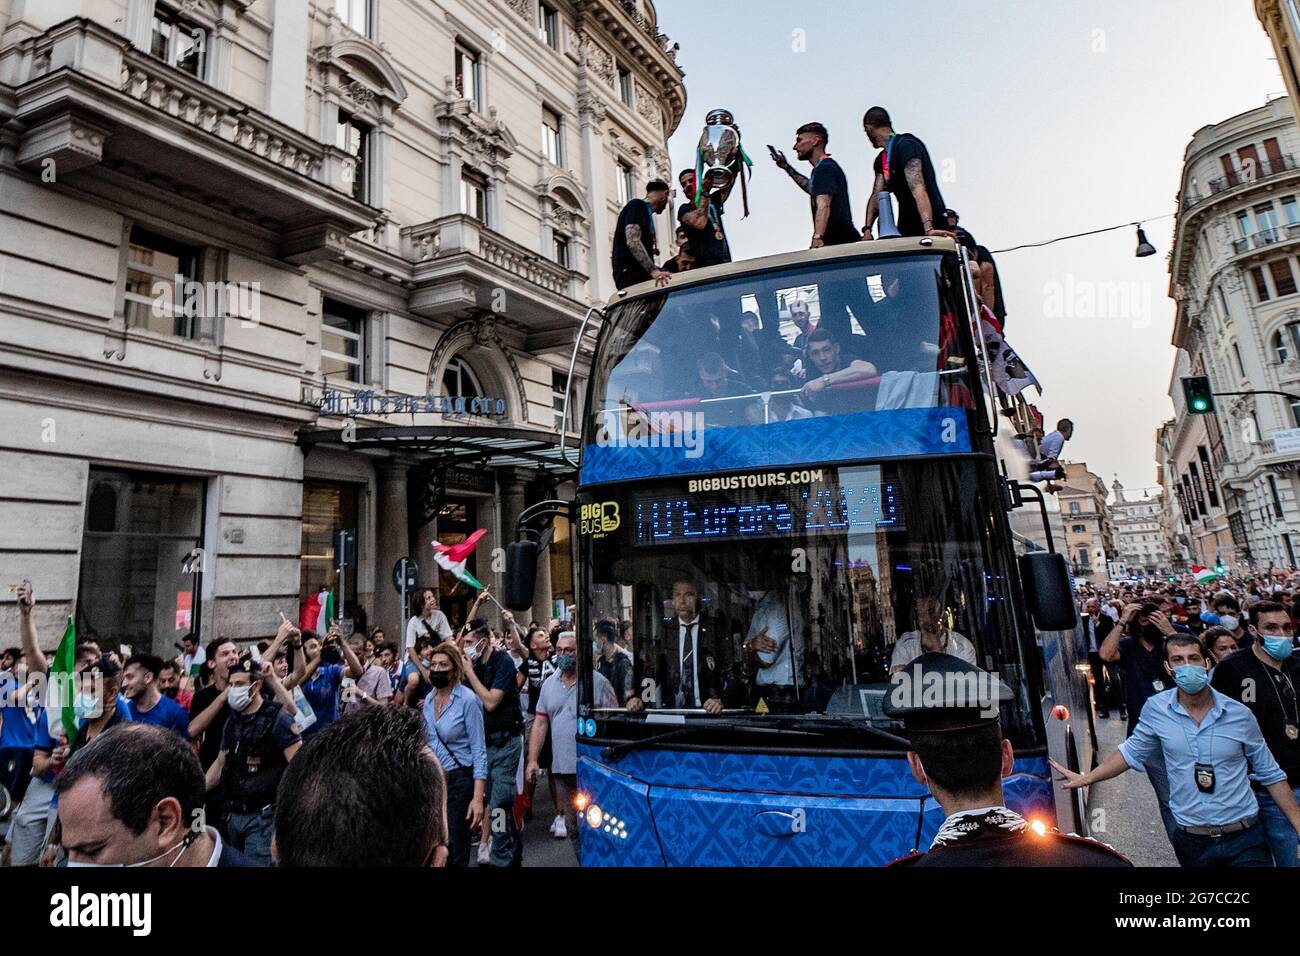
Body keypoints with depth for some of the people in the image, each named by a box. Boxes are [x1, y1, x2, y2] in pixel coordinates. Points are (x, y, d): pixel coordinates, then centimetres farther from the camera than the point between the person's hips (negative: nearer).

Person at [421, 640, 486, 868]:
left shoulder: (468, 700, -14)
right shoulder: (429, 700, 5)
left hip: (459, 780, -5)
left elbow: (479, 751, -15)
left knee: (455, 851, 1)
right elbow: (428, 745, 14)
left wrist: (478, 798, -20)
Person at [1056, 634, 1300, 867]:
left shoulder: (1240, 714, -7)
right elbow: (1132, 752, 5)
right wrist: (1086, 778, 3)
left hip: (1244, 839, 0)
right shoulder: (1155, 709, -8)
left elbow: (1270, 774, 4)